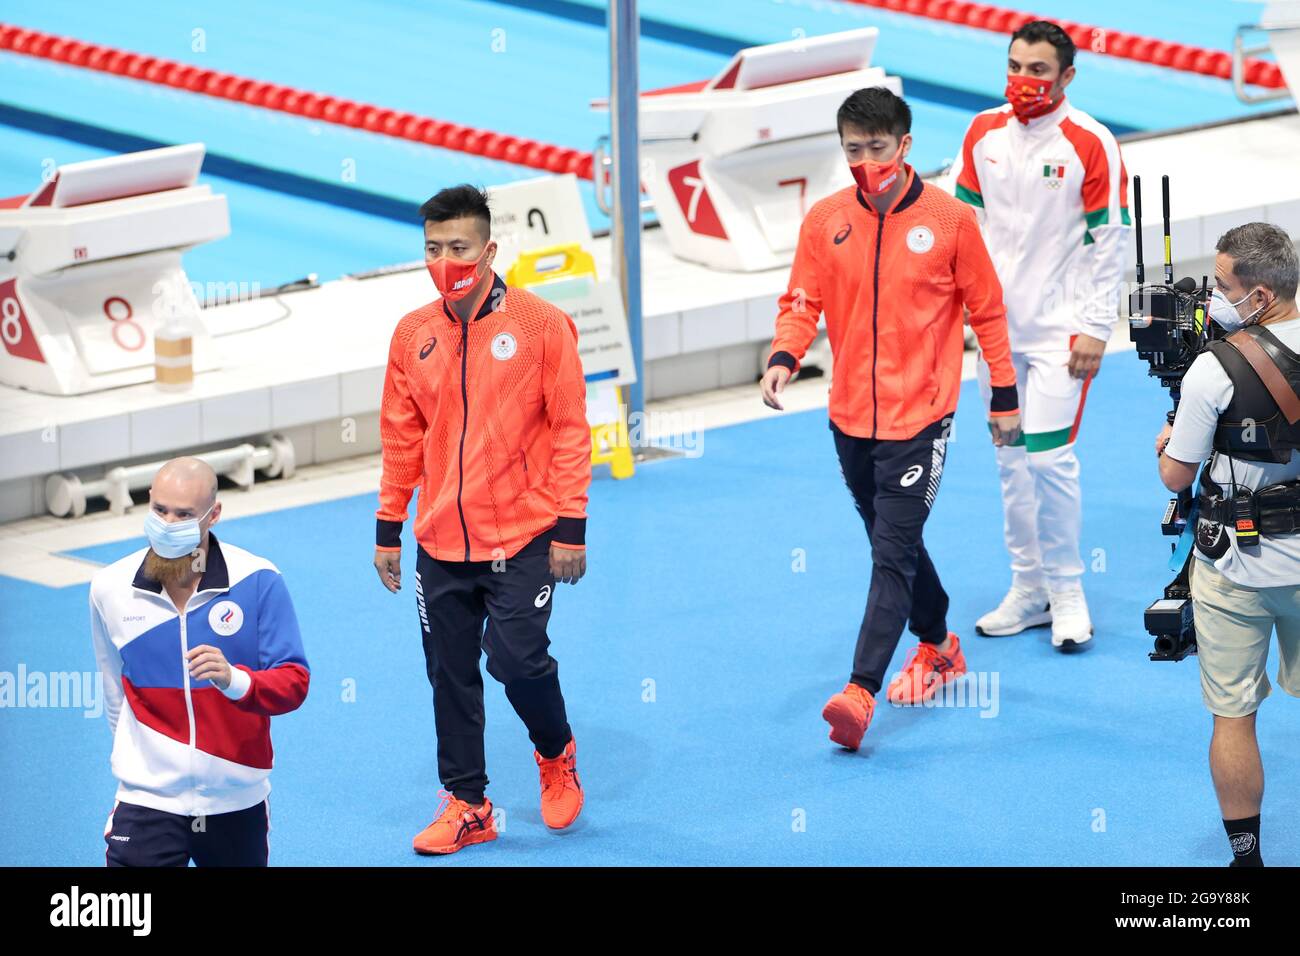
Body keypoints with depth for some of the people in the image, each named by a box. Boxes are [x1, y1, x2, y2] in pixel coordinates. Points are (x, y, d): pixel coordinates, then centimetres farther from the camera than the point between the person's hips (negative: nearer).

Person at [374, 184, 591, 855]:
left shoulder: (540, 324, -6)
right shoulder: (412, 335, 5)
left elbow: (570, 428, -5)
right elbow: (401, 438, 13)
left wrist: (571, 527, -8)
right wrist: (387, 529, 12)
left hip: (522, 536, -4)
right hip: (441, 542, 4)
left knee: (517, 658, -11)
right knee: (450, 673, 6)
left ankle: (556, 753, 19)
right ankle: (466, 804, 19)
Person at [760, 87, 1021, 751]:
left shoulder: (948, 220, -6)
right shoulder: (825, 221, 1)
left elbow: (986, 310, 3)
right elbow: (802, 303, 2)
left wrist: (1004, 397, 6)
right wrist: (784, 357, -18)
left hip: (919, 415, -4)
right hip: (850, 415, 4)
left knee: (894, 552, -12)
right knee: (893, 544, 18)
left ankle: (861, 690, -18)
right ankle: (937, 648, 38)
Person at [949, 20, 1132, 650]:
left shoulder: (1090, 143, -9)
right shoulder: (984, 133, 4)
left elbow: (1109, 238, -8)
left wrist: (1094, 329, -10)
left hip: (1060, 328, -5)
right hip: (995, 321, 5)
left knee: (1050, 457, -10)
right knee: (1011, 459, 9)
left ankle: (1067, 592, 5)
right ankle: (1029, 591, 19)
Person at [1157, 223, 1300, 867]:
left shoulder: (1216, 369, -18)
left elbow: (1177, 477, -9)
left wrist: (1166, 446, 11)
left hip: (1237, 569, -4)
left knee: (1233, 716, 6)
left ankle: (1246, 857, 11)